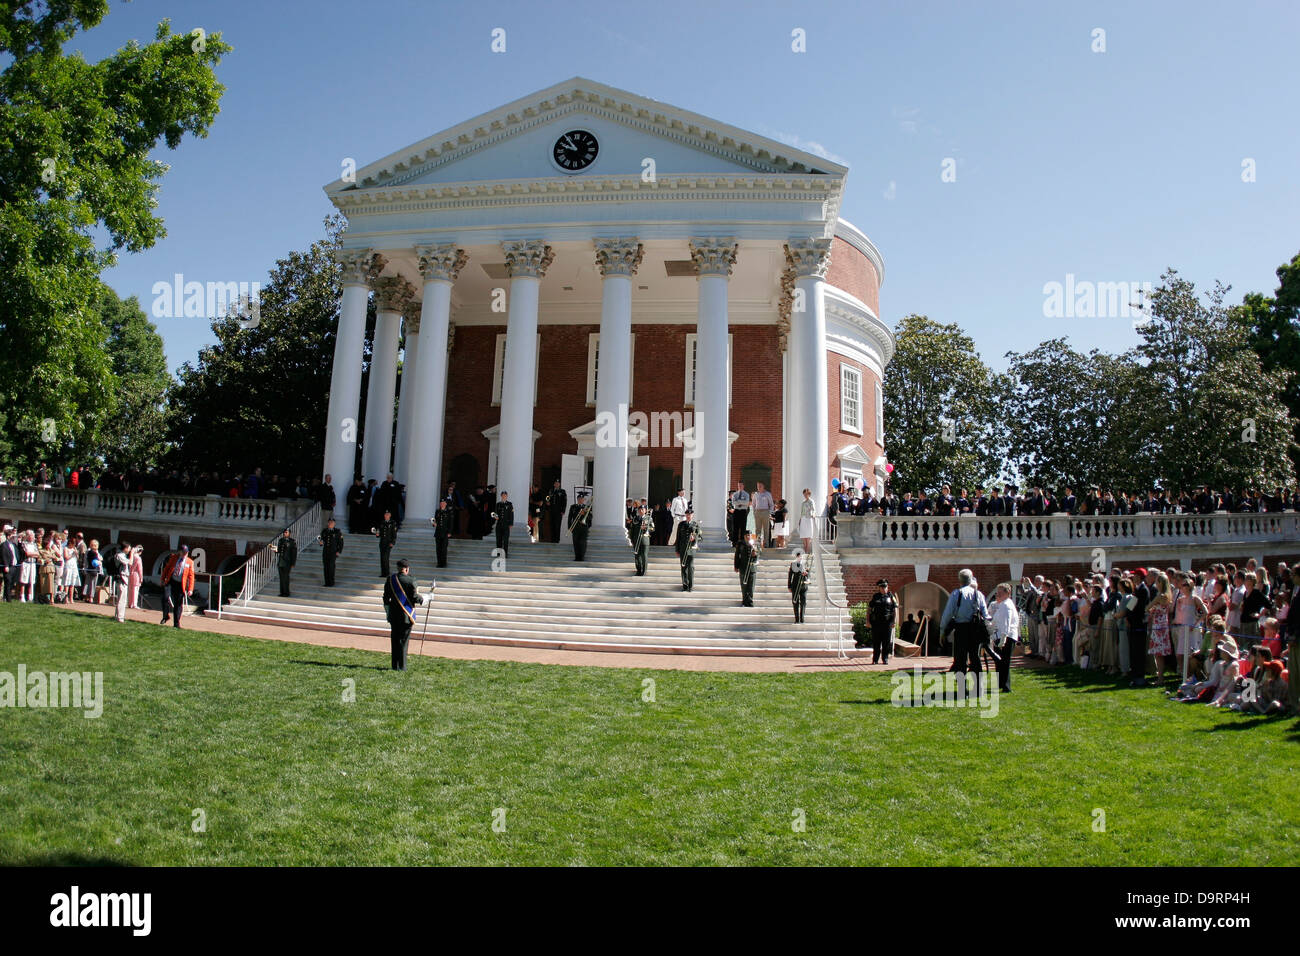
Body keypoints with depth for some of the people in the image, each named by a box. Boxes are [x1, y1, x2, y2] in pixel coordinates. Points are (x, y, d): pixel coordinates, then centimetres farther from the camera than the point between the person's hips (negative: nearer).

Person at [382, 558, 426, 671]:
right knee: (403, 640, 4)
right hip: (406, 615, -4)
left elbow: (386, 597, 7)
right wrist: (421, 598, 10)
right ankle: (402, 666, 6)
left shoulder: (390, 579, 0)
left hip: (393, 614, 4)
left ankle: (395, 665, 17)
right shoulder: (410, 581, -14)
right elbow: (415, 598, -12)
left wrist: (387, 611, 20)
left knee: (395, 640, 13)